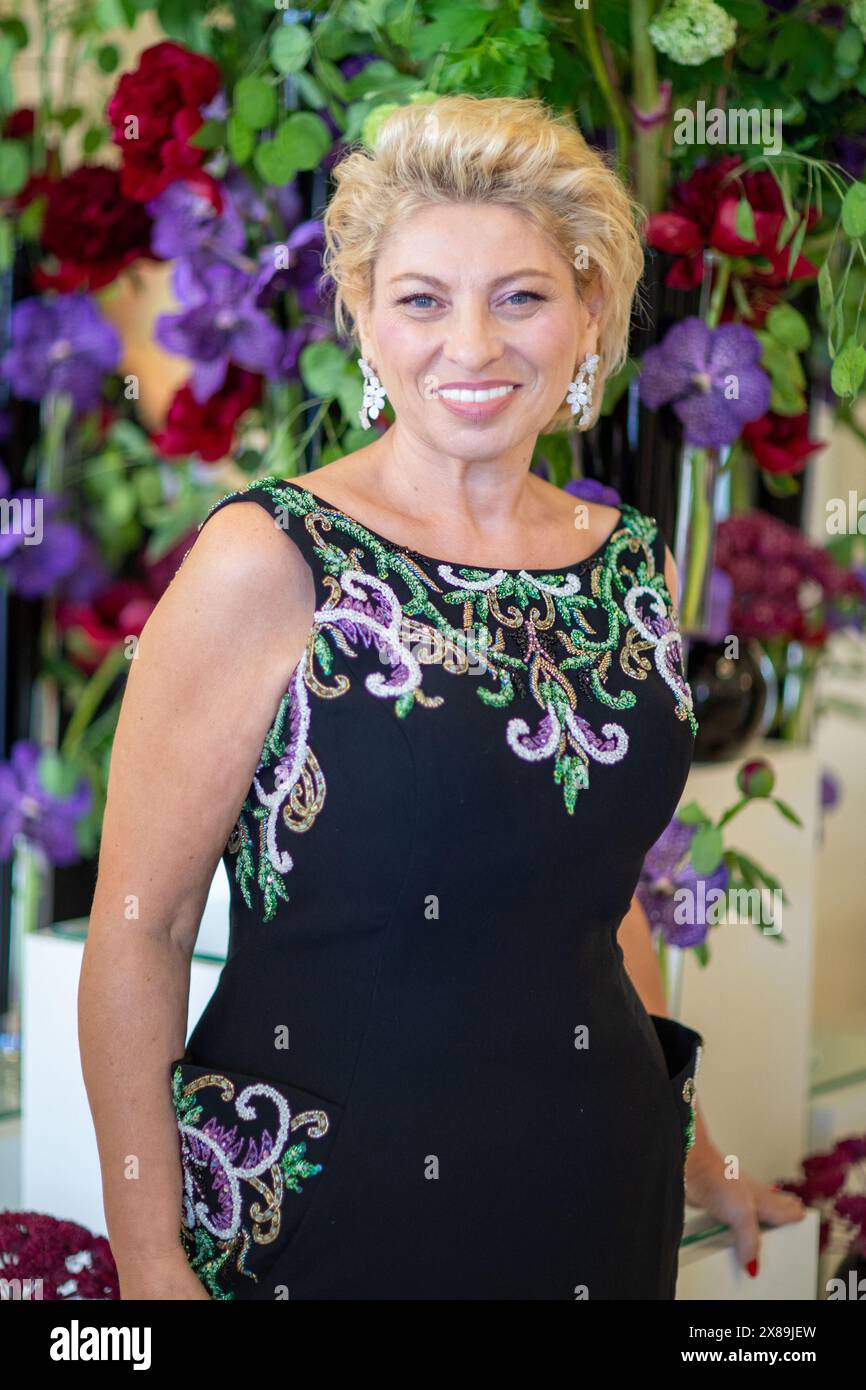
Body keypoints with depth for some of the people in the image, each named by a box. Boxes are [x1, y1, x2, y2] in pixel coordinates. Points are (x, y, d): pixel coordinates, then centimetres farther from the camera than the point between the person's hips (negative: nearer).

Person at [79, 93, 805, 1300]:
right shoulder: (268, 561, -12)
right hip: (319, 1203, -5)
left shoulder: (637, 565, 4)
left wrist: (686, 1146, 21)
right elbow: (138, 928, -12)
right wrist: (149, 1261, -13)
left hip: (603, 1200, 5)